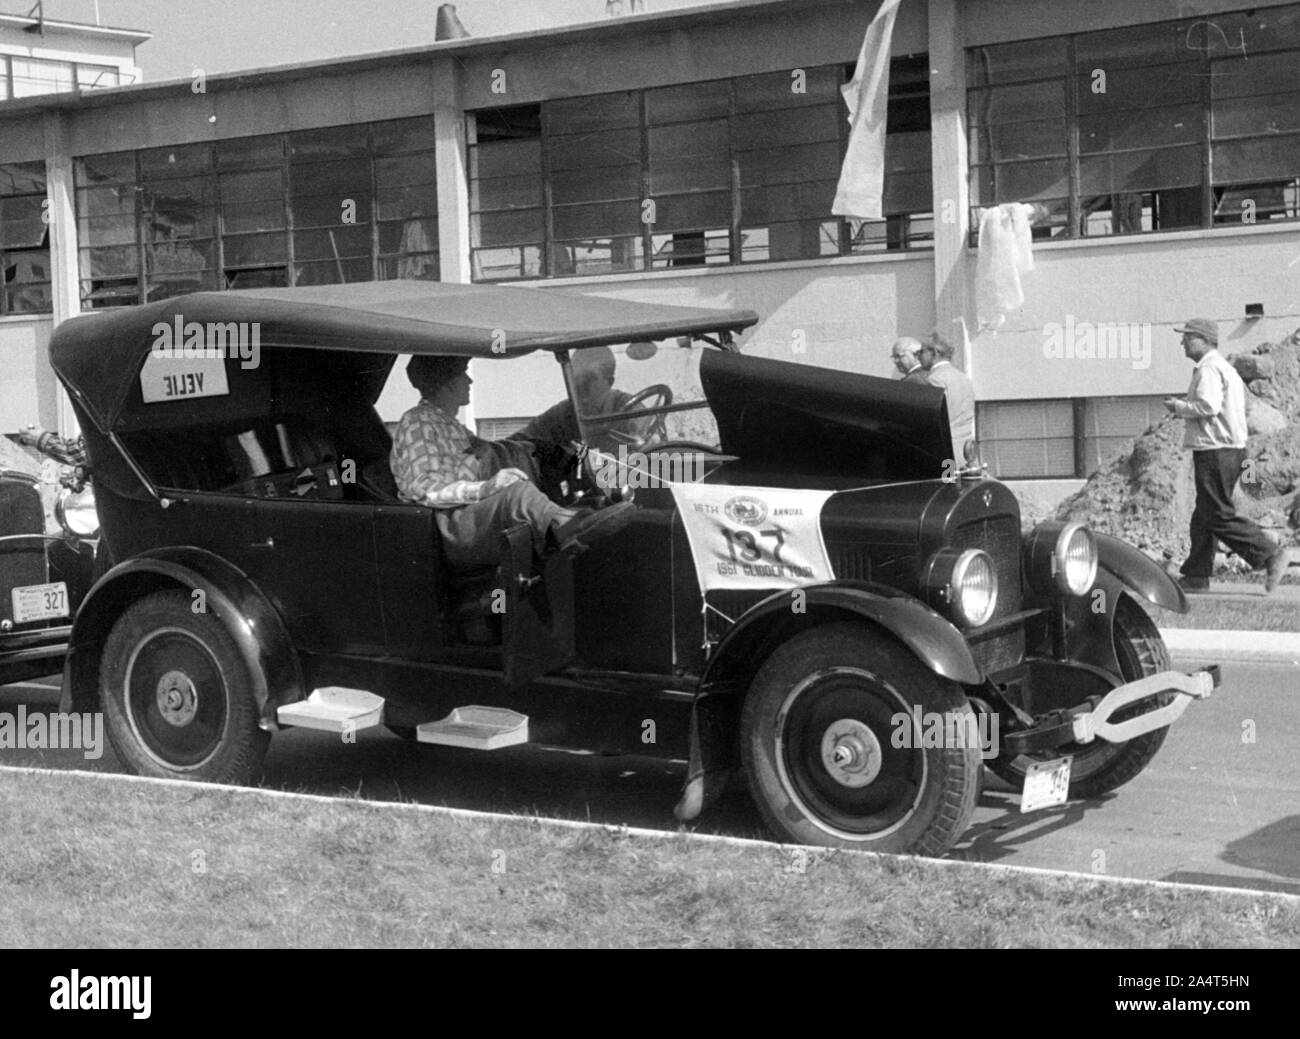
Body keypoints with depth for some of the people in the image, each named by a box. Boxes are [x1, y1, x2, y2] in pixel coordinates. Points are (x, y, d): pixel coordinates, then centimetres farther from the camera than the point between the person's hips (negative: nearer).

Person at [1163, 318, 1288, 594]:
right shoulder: (1226, 368, 20)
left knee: (1220, 516, -9)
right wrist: (1186, 407, 15)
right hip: (1231, 450, 11)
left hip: (1216, 453, -11)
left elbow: (1208, 406, -24)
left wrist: (1179, 407, -10)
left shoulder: (1209, 369, -12)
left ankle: (1270, 555, -10)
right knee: (1204, 516, 11)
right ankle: (1196, 576, 14)